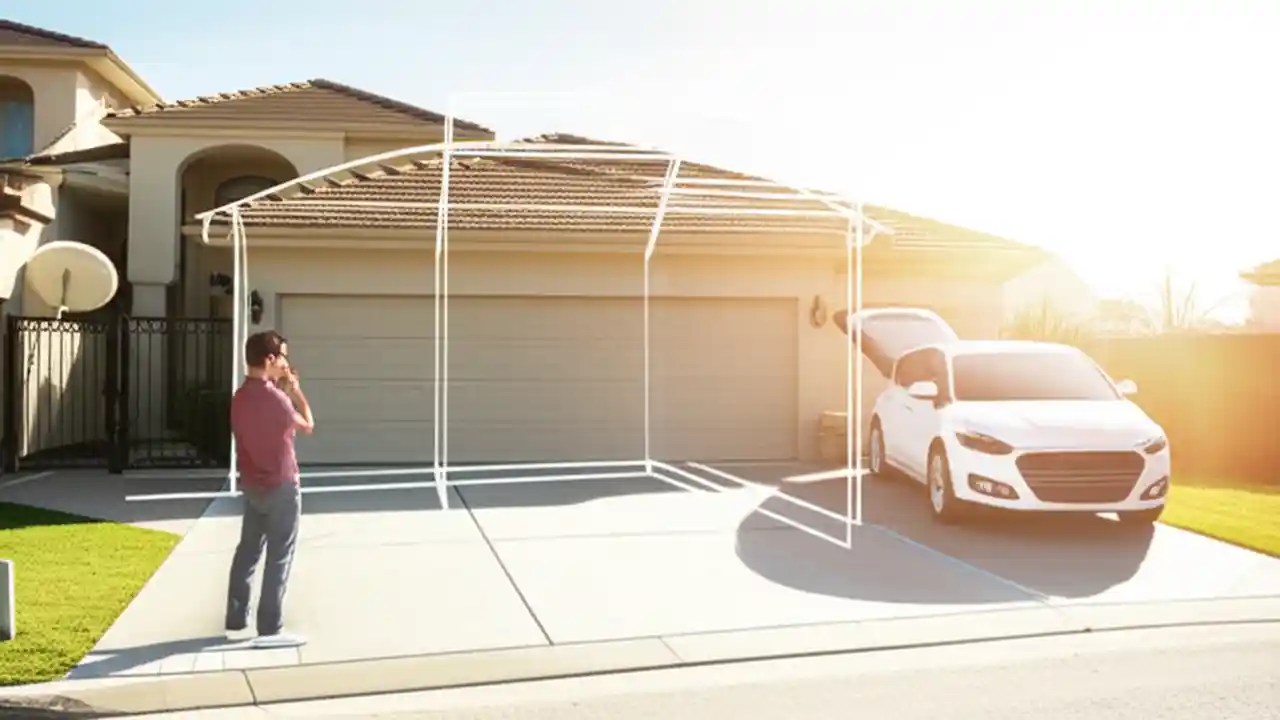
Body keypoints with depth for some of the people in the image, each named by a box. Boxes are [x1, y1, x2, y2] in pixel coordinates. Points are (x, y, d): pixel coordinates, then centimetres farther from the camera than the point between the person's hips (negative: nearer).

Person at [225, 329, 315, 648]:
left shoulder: (240, 396, 4)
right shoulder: (274, 397, -22)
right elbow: (307, 425, -6)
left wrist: (284, 391, 11)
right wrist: (295, 390, 2)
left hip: (252, 484, 8)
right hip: (280, 486, -8)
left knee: (248, 550, 16)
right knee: (279, 557, -1)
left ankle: (236, 620, 24)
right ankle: (270, 629, 3)